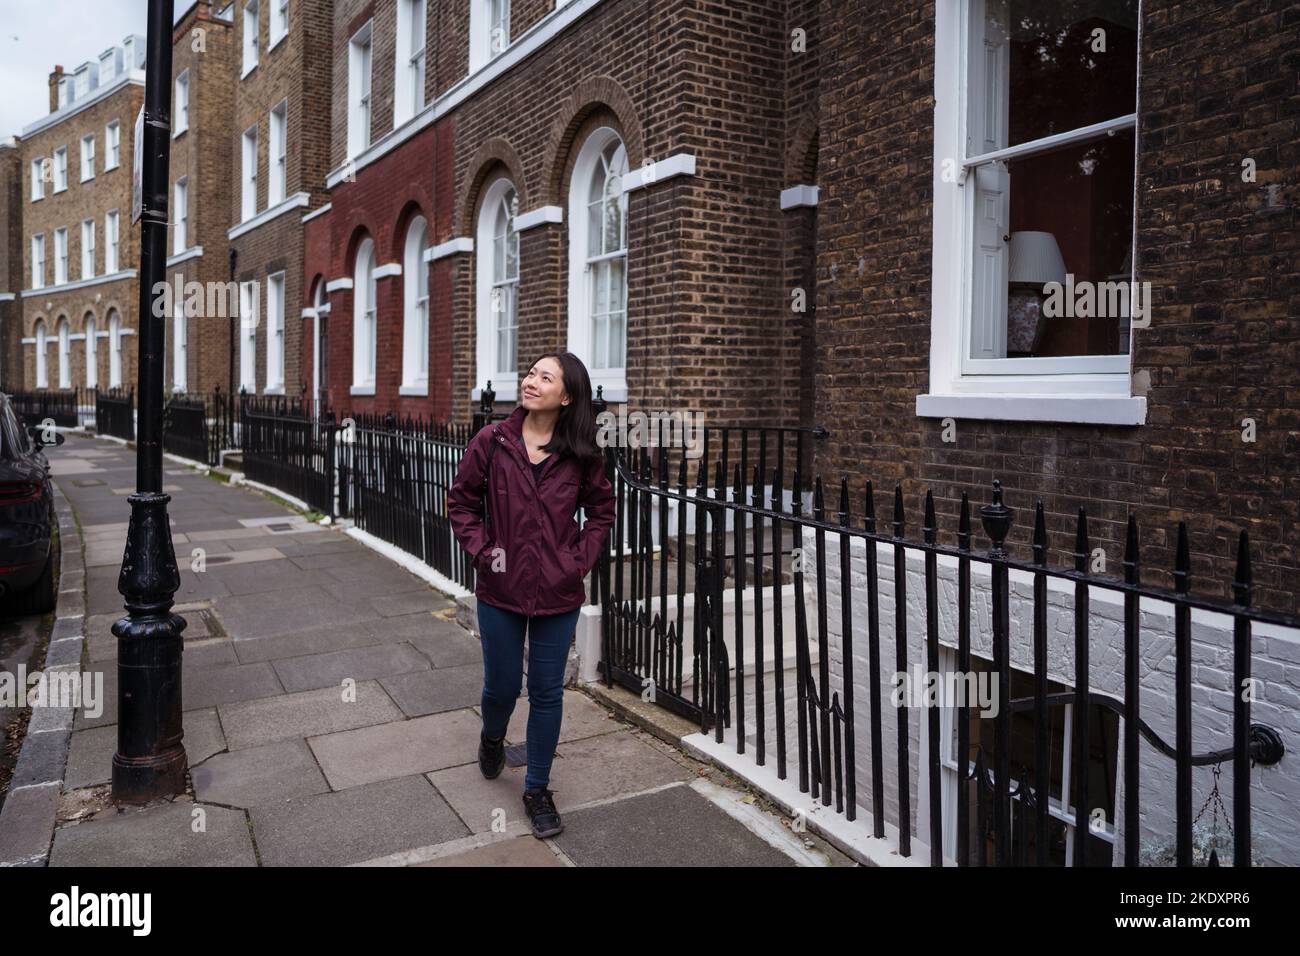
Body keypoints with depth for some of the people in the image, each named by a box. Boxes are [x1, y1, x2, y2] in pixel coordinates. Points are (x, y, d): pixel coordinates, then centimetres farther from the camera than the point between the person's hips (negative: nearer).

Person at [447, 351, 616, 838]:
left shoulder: (581, 455, -6)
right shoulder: (492, 442, -8)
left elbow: (602, 509, 7)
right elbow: (460, 500, 3)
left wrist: (581, 558, -4)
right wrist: (482, 550, -7)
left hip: (558, 594, 0)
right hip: (501, 589, 0)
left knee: (547, 693, 10)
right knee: (502, 686, 14)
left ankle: (538, 789, 28)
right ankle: (492, 737, 50)